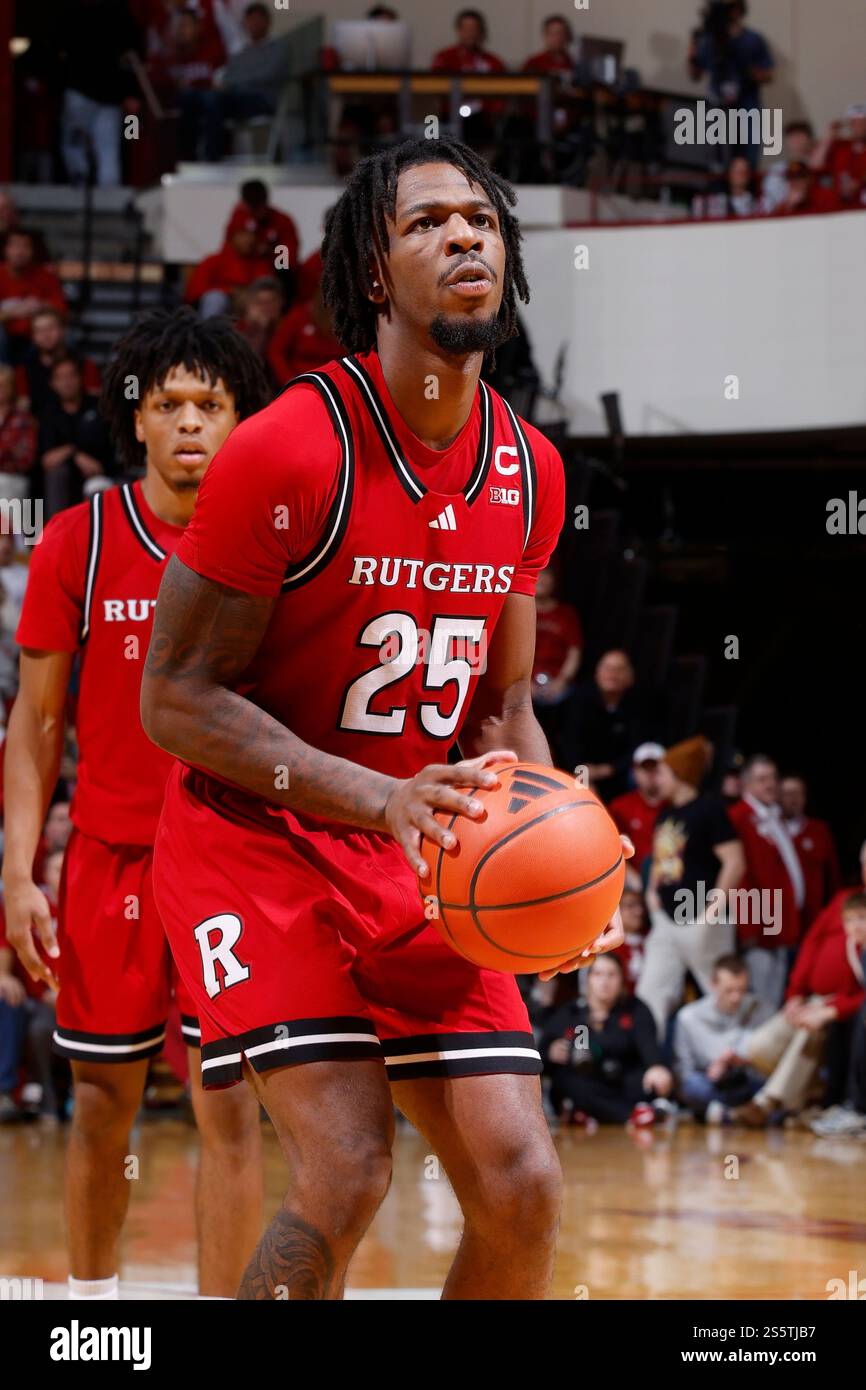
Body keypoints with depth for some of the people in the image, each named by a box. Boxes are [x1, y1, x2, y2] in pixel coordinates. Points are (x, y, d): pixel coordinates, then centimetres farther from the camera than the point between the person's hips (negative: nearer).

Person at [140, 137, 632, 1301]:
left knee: (521, 1188, -4)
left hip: (423, 858, 6)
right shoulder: (291, 450, -18)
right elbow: (177, 696, -16)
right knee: (346, 1171, -21)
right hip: (257, 841, -6)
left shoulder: (529, 474, 3)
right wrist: (382, 797, -27)